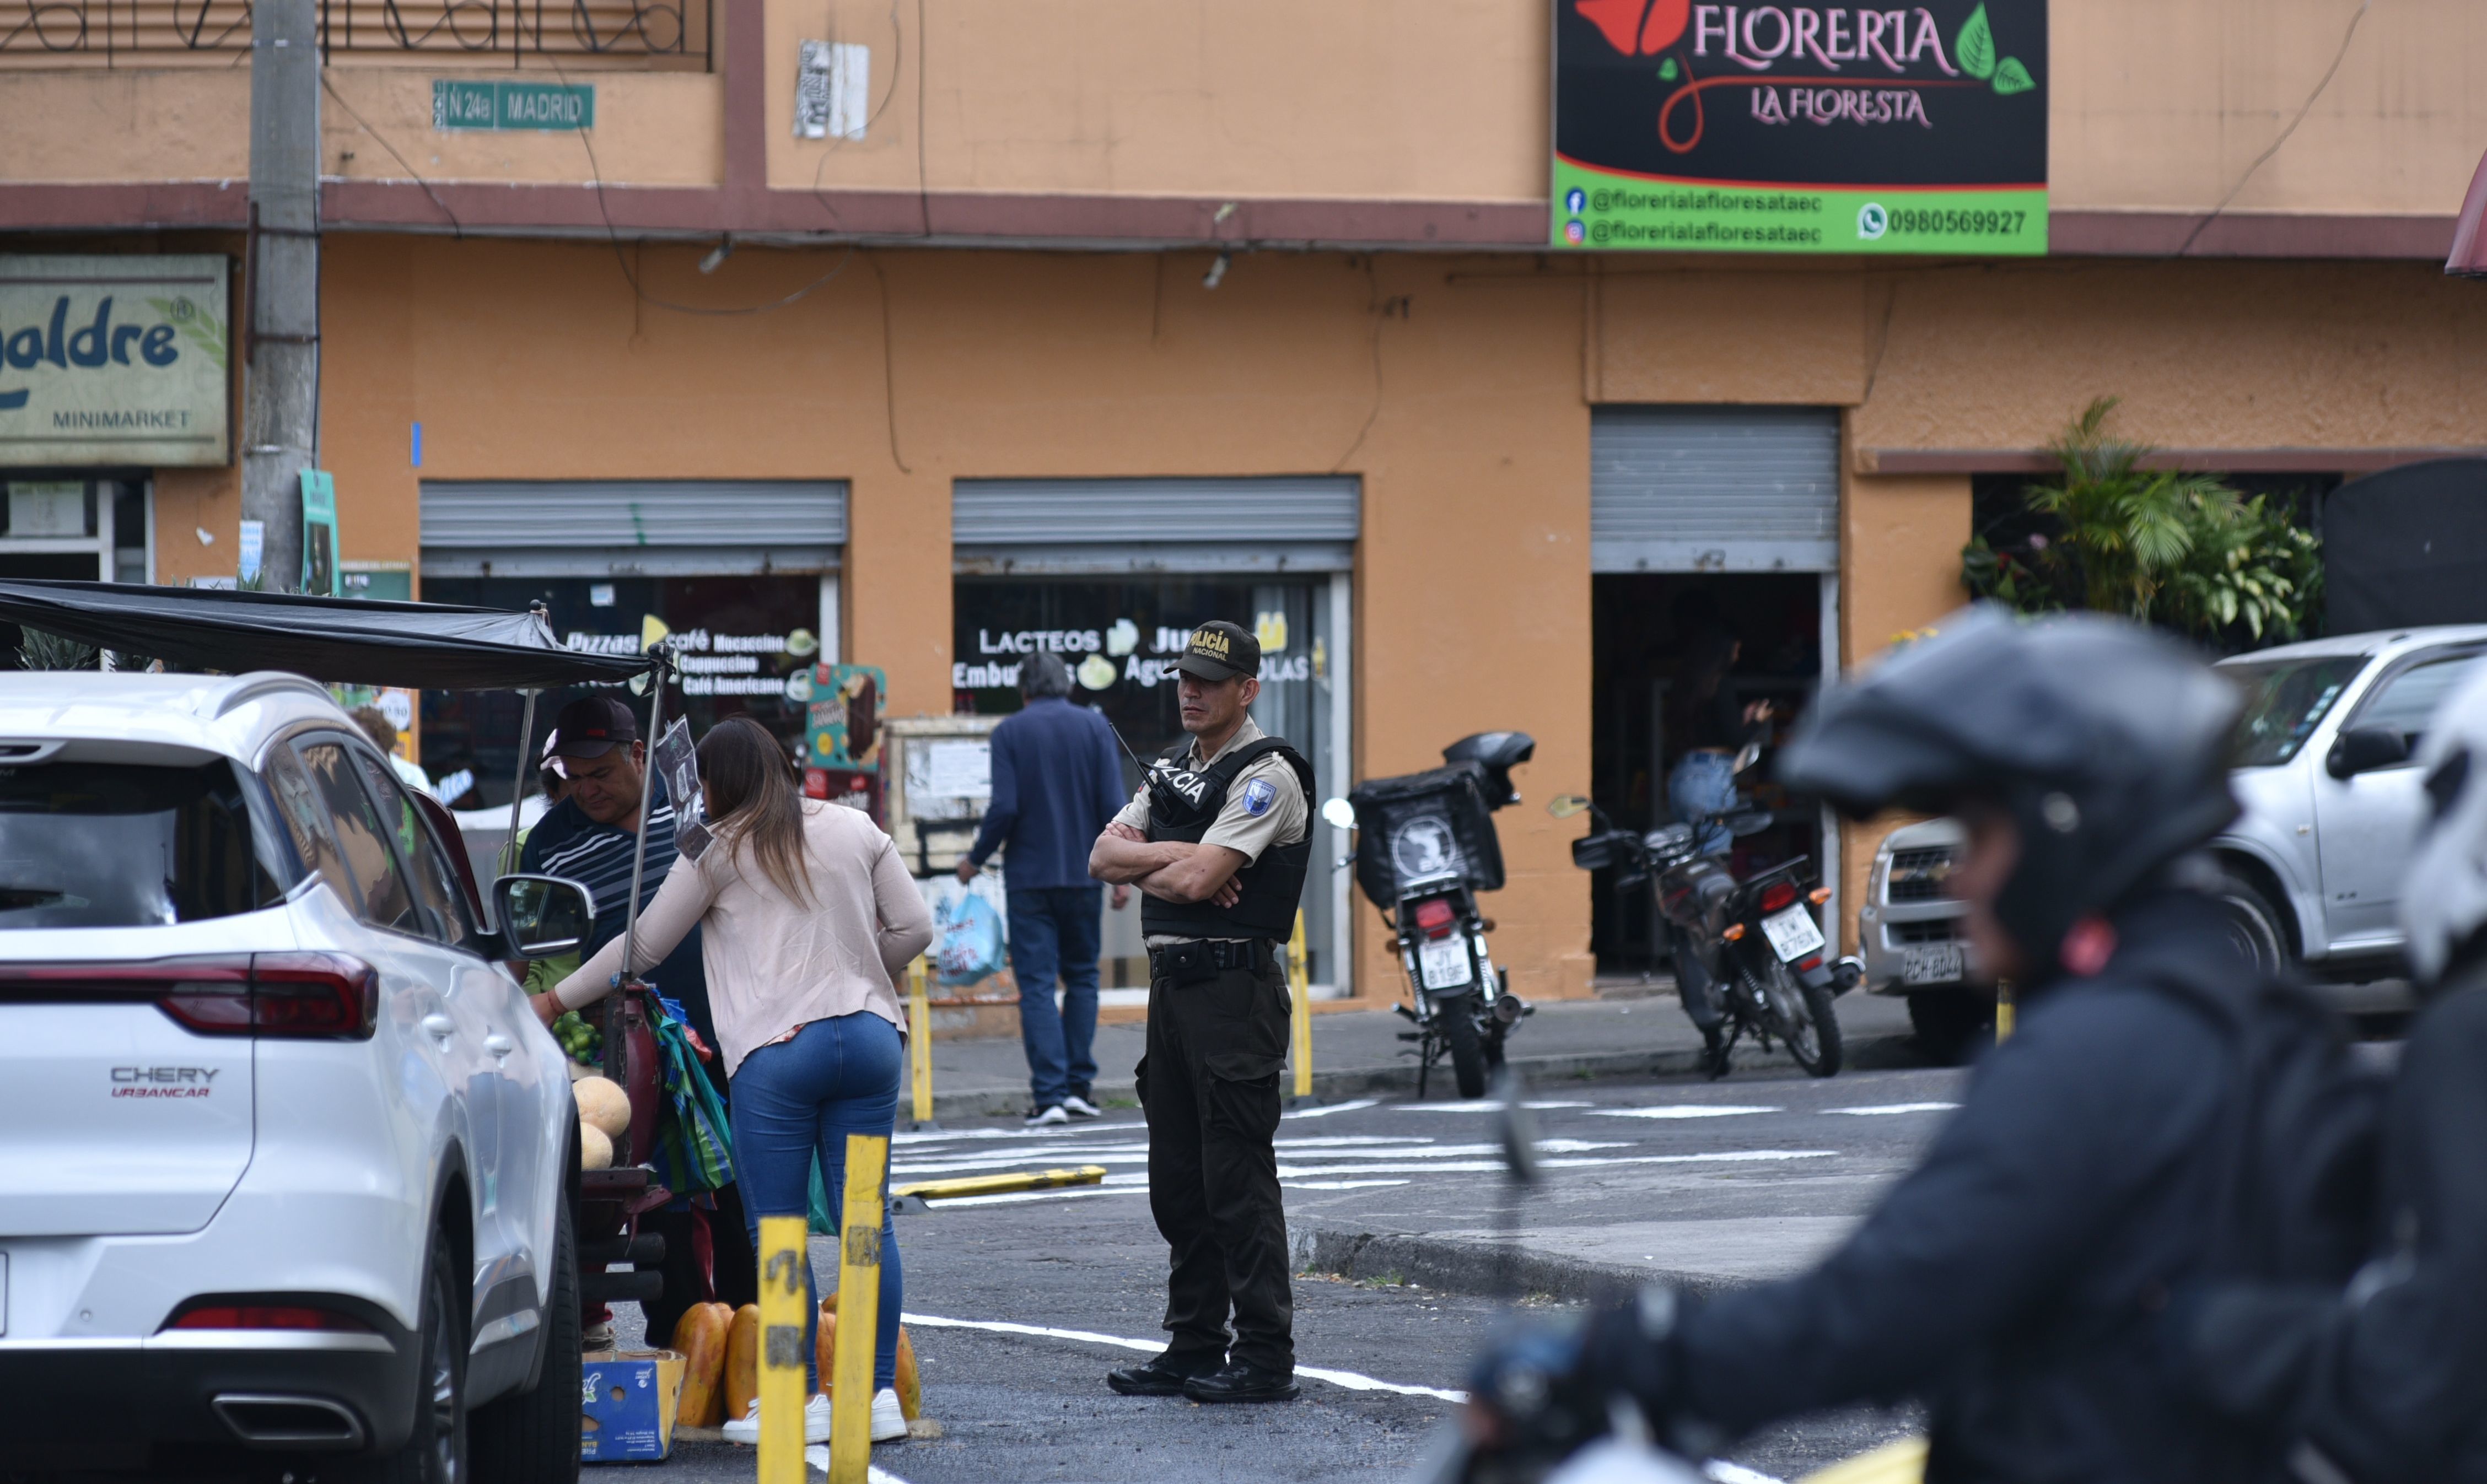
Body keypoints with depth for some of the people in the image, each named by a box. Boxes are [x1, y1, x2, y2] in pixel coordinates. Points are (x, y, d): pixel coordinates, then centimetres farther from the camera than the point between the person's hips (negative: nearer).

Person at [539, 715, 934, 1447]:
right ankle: (880, 1392, 5)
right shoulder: (854, 829, 15)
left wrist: (555, 1001, 17)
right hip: (869, 1034, 5)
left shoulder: (719, 850, 3)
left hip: (776, 1050, -5)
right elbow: (914, 926, 13)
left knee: (778, 1230, 1)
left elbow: (643, 947, 7)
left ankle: (802, 1398, 1)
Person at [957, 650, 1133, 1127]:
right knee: (1082, 977, 15)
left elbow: (1005, 807, -10)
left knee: (1037, 984, -1)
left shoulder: (1009, 732, -3)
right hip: (1083, 874, 2)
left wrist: (976, 859, 5)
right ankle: (1078, 1086, 11)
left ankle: (1049, 1094, -9)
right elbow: (1113, 806, -3)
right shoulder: (1095, 727, 2)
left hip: (1030, 875, -2)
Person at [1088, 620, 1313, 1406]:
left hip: (1234, 988, -9)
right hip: (1171, 983, 9)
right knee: (1178, 1183, 12)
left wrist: (1142, 865, -1)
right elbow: (1103, 857, 8)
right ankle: (1195, 1348, 19)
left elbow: (1194, 881, -20)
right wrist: (1175, 855, -10)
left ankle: (1266, 1356, -6)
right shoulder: (1170, 772, 18)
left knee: (1237, 1179, -9)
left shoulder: (1266, 775, -10)